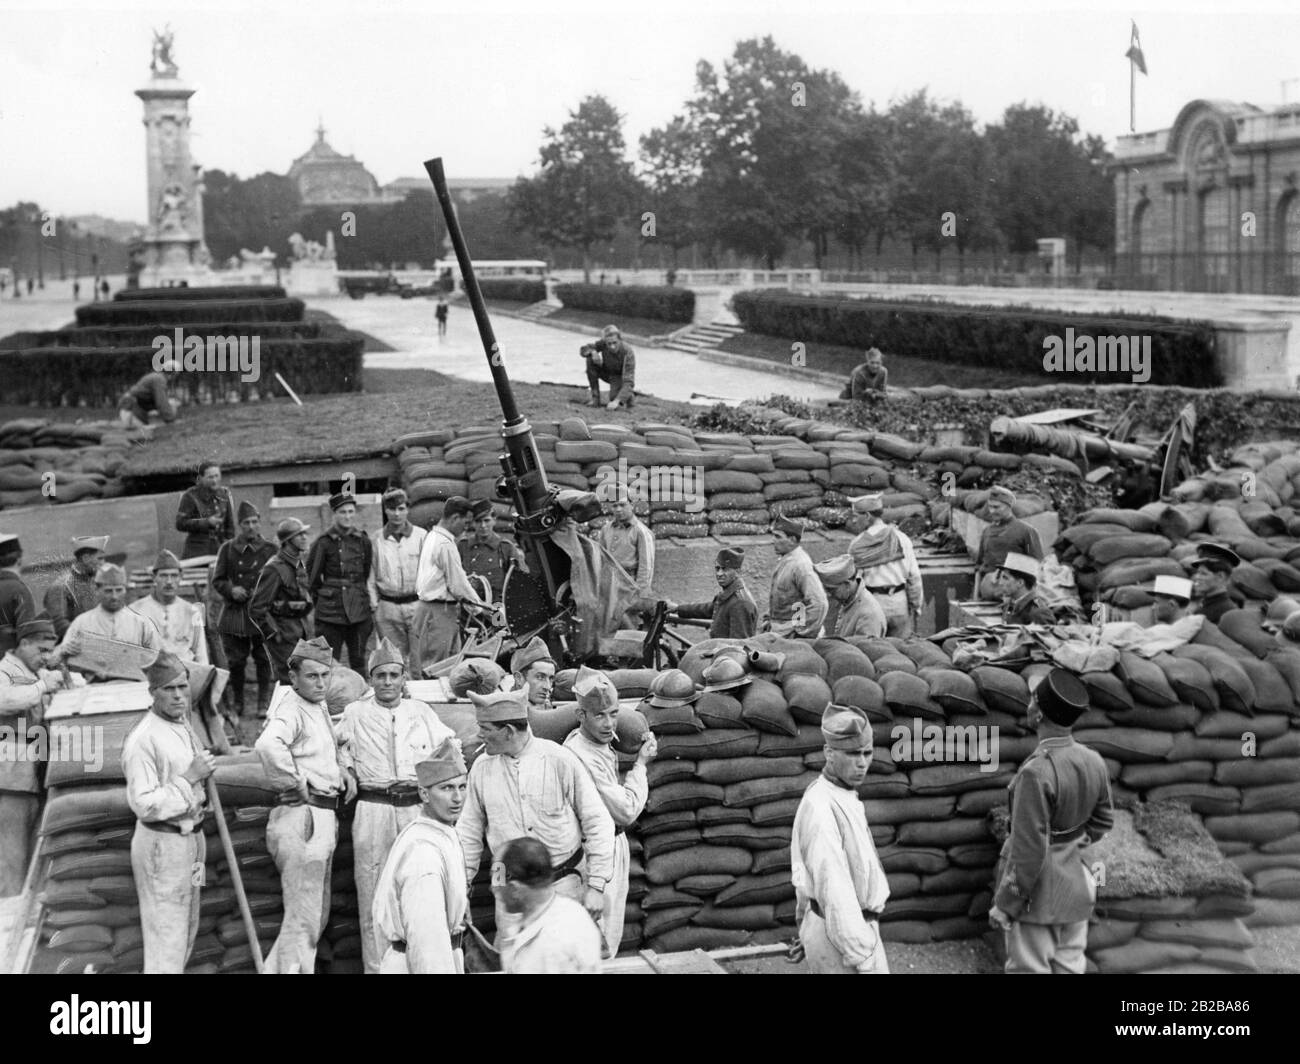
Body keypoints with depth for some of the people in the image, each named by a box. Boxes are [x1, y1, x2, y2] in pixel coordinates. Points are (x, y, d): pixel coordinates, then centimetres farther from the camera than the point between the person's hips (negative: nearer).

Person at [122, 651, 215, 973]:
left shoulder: (184, 724, 6)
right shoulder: (143, 738, -21)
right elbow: (144, 805, -24)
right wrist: (189, 778, -22)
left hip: (191, 836, 9)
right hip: (162, 843, -9)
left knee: (186, 929, 18)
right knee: (166, 934, -5)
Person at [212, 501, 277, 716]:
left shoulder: (270, 550, 3)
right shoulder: (228, 549, 6)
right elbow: (217, 580, 8)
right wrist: (231, 589, -11)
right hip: (233, 614, 1)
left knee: (264, 660, 0)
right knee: (236, 661, 6)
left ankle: (264, 703, 10)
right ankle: (237, 704, 19)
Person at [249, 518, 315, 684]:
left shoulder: (301, 564, 10)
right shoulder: (274, 569, -16)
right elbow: (256, 608, -16)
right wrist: (273, 634, -13)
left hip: (301, 633, 8)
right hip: (284, 637, -8)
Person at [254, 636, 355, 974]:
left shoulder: (320, 708, 15)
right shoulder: (290, 711, -15)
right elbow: (268, 745, -38)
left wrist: (341, 774, 15)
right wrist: (296, 784, -25)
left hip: (325, 817, 10)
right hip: (302, 817, -10)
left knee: (318, 917, 19)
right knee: (304, 919, -6)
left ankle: (275, 971, 30)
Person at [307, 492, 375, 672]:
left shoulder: (363, 541, 5)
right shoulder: (324, 542, -6)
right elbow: (313, 576, 3)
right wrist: (320, 600, 8)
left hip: (359, 610, 3)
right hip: (331, 611, -3)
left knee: (359, 662, 9)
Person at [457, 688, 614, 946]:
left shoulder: (559, 760, -8)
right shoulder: (482, 767, 1)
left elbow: (597, 823, -5)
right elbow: (469, 831, 10)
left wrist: (596, 886, -9)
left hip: (565, 885, -2)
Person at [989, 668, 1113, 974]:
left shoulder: (1036, 772, -27)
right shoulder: (1094, 762, -5)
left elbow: (1029, 852, -22)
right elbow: (1101, 822, 12)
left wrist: (1004, 904, -12)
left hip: (1037, 893, -6)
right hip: (1076, 888, 7)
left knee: (1031, 970, 6)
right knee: (1069, 968, 16)